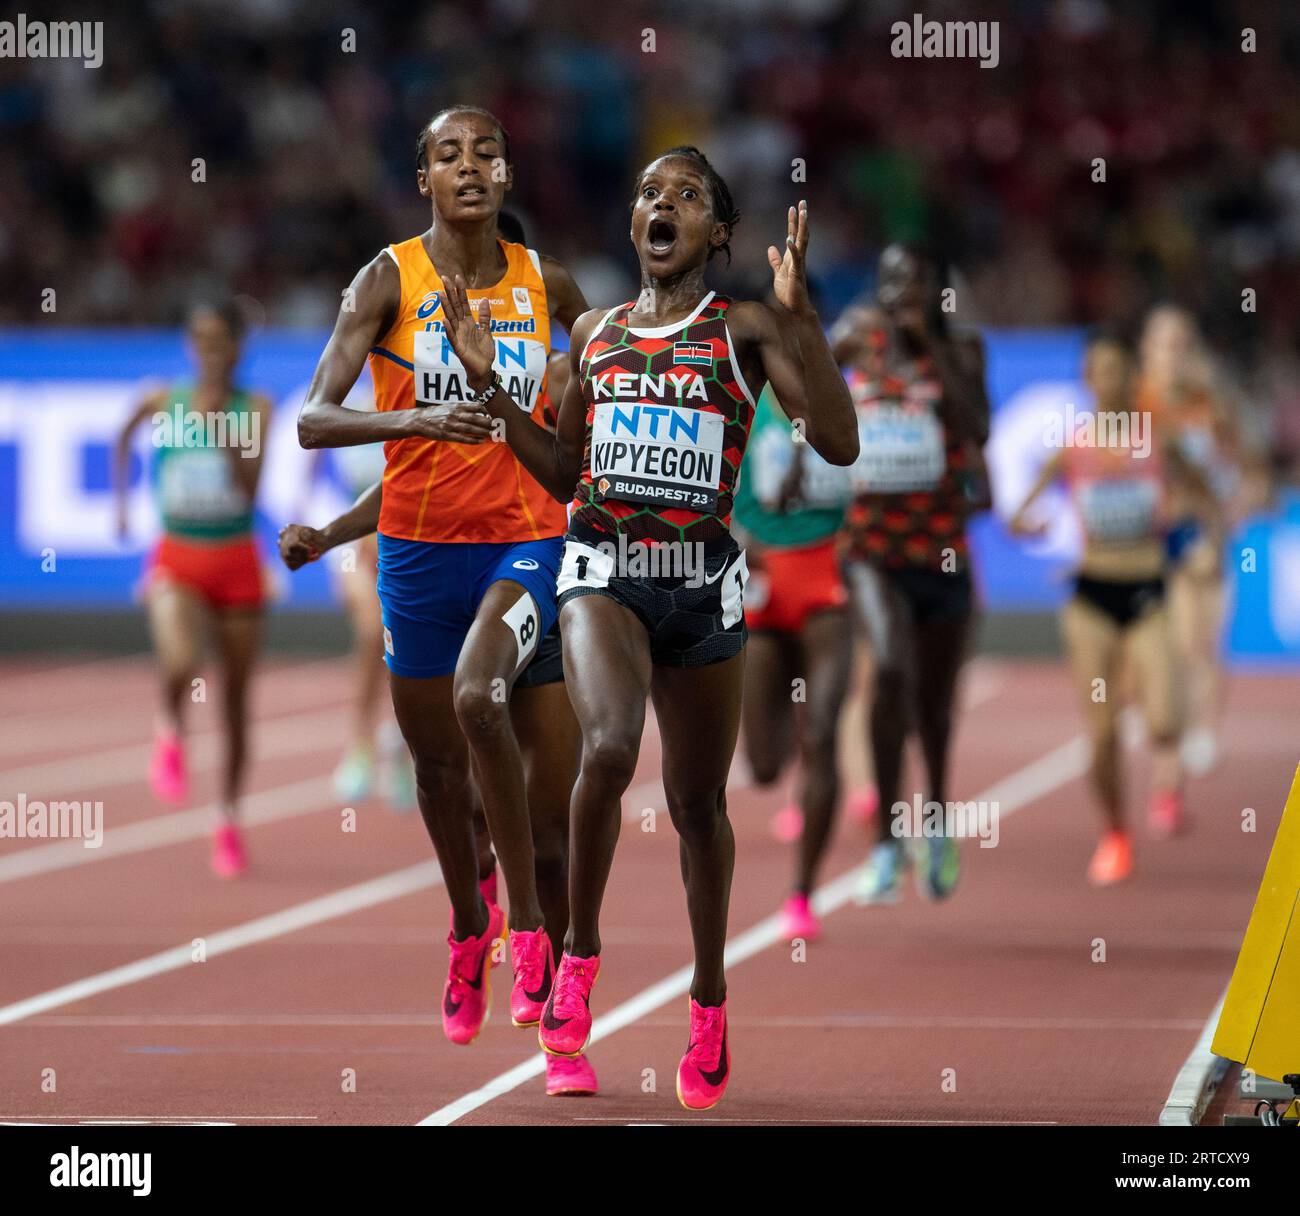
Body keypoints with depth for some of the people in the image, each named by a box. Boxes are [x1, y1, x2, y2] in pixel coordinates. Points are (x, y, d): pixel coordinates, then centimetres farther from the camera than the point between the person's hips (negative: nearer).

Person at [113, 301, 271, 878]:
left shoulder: (255, 408, -5)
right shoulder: (163, 402, -2)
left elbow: (250, 487, -17)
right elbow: (125, 435, 21)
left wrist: (221, 424, -25)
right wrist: (120, 499, 18)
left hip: (237, 564, 1)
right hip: (177, 562, -1)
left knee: (235, 704, 9)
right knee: (180, 665, -31)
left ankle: (229, 823, 26)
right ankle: (170, 733, 3)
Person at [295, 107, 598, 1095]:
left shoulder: (545, 283, 1)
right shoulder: (389, 281, -7)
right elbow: (314, 421, -16)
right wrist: (420, 420, -31)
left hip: (525, 539, -1)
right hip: (419, 546, 1)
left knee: (478, 699, -27)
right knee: (437, 757, 11)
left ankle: (529, 919, -14)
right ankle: (470, 924, 39)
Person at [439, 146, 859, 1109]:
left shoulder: (745, 329, 0)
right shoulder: (596, 332, 12)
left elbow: (839, 443, -12)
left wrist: (799, 313, -19)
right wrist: (490, 385, 11)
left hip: (703, 582, -1)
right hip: (603, 571, 1)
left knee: (698, 800, 9)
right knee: (609, 749, -26)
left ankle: (710, 997, 28)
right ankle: (581, 954, -9)